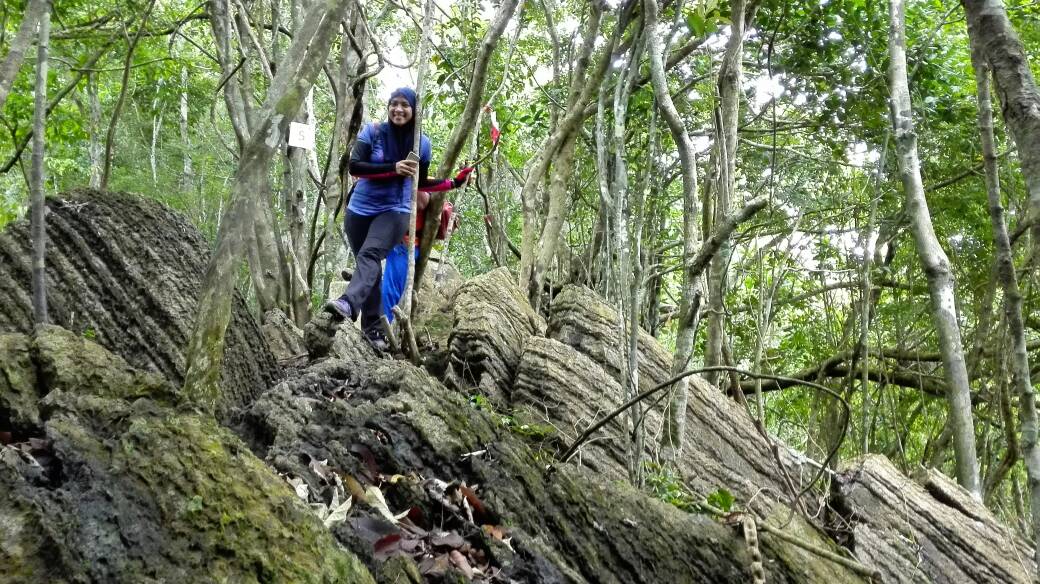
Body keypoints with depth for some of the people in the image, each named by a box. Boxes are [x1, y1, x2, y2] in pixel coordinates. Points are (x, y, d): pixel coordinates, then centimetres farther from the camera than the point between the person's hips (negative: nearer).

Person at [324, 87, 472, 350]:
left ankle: (348, 304, -48)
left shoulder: (422, 144, 2)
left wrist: (453, 183, 9)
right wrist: (393, 168, -24)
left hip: (395, 211, -2)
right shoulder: (372, 132, -4)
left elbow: (421, 182, 17)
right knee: (367, 262, 5)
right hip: (360, 209, 2)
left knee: (370, 255, -27)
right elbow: (354, 166, -15)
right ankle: (373, 329, 12)